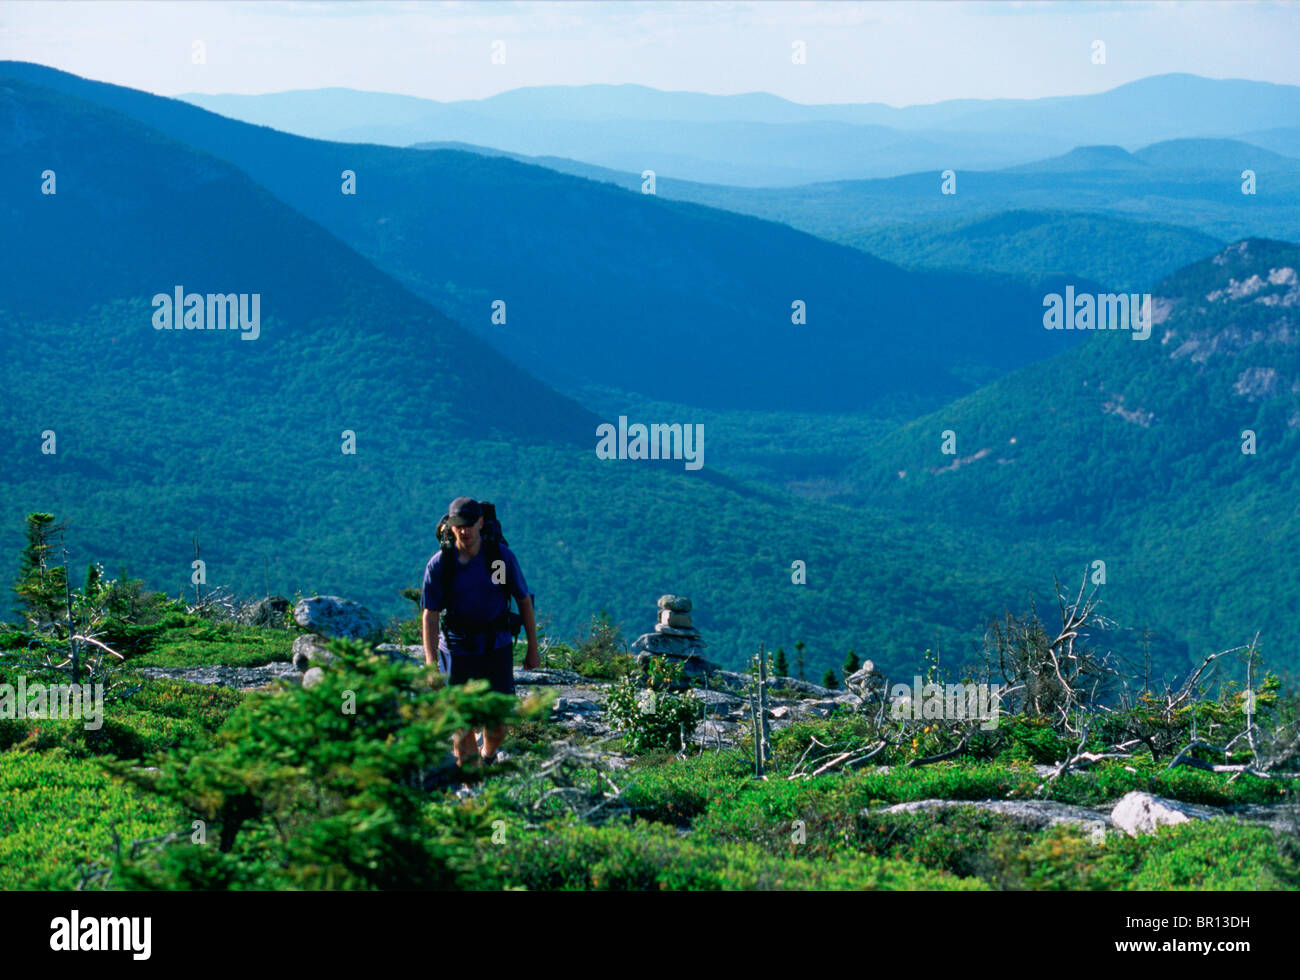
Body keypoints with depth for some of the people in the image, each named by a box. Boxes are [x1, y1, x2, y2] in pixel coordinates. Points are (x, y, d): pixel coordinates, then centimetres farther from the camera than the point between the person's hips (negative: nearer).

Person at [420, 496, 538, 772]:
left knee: (498, 723, 5)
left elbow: (524, 601, 2)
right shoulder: (438, 564, -9)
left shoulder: (502, 556, -8)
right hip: (457, 651, -1)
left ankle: (488, 756, 37)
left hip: (497, 648, 1)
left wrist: (533, 648, 4)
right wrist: (430, 663, -14)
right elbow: (429, 615, -7)